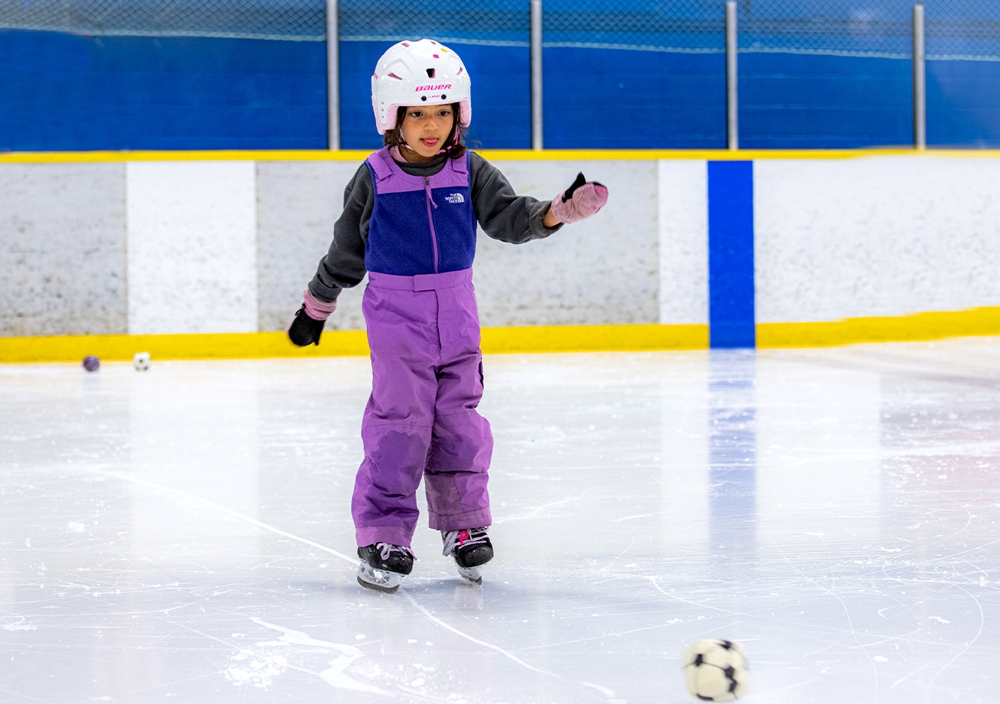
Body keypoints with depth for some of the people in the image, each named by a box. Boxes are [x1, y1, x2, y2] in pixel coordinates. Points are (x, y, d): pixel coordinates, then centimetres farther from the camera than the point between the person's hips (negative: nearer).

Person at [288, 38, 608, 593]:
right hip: (397, 324, -3)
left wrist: (559, 210, -27)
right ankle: (382, 536, 0)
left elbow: (511, 217, -8)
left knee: (458, 420, 8)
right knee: (399, 423, -6)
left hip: (457, 321, 3)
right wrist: (316, 305, 14)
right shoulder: (374, 180, -5)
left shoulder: (470, 173, 1)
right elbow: (346, 251, 7)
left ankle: (463, 523, 21)